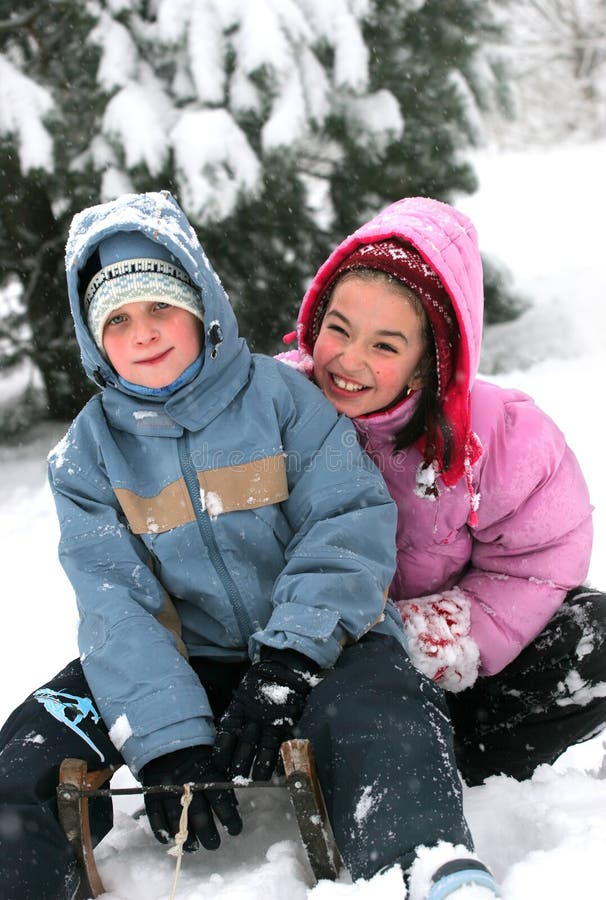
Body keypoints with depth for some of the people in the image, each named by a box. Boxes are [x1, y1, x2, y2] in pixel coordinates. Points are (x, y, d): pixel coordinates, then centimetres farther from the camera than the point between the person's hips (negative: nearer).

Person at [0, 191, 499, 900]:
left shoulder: (279, 394, -2)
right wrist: (170, 740, -25)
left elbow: (350, 524, -12)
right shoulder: (90, 450, 3)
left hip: (317, 650, -2)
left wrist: (288, 662, -25)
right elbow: (117, 607, -9)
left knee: (381, 727, -36)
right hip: (185, 663, 3)